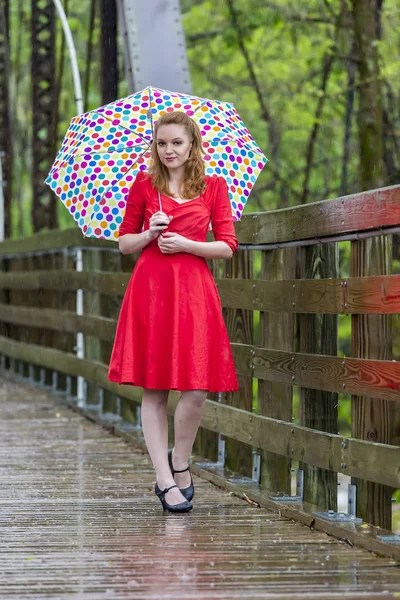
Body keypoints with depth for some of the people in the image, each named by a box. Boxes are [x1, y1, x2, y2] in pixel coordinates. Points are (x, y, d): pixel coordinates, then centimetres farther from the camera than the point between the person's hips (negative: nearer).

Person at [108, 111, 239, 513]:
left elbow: (227, 247, 4)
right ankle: (166, 480, 2)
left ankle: (180, 464, 15)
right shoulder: (144, 186, 9)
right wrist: (151, 234, -6)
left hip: (194, 290, 0)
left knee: (196, 388, -9)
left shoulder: (214, 187, 7)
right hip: (150, 288, 0)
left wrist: (187, 244, -9)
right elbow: (125, 243, 13)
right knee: (153, 388, -2)